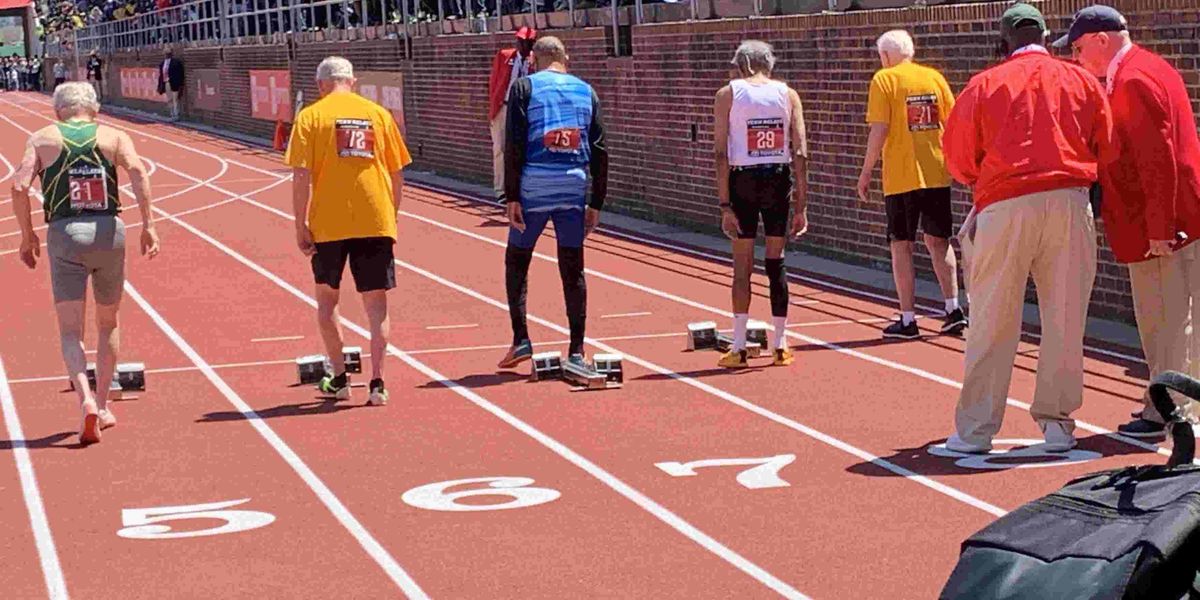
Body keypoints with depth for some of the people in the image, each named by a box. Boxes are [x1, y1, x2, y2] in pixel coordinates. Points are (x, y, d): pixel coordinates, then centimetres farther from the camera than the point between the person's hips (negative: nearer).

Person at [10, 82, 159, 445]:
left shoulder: (42, 139, 9)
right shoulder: (113, 138, 9)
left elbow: (19, 187, -3)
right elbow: (138, 172, -10)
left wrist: (27, 235, 7)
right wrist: (148, 224, -11)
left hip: (64, 233, -1)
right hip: (108, 231, 1)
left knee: (70, 330, 0)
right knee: (108, 324, 19)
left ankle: (86, 399, -22)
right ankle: (103, 405, 23)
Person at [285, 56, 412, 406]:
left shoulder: (311, 117, 0)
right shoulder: (379, 114, 8)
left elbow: (301, 175, -8)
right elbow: (397, 174, 9)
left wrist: (300, 226, -4)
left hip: (329, 223, -1)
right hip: (376, 220, 1)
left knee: (327, 298, 17)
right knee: (376, 303, 5)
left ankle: (340, 379, 20)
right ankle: (377, 383, -3)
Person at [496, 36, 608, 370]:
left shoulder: (525, 87, 3)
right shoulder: (585, 91, 12)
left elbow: (514, 145, -7)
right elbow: (599, 150, 9)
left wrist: (511, 196, -6)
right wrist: (596, 203, 12)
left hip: (534, 187, -2)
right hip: (574, 190, 2)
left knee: (517, 260, 13)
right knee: (572, 268, 7)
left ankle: (521, 339, 5)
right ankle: (576, 351, 6)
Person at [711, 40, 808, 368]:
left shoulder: (728, 94, 1)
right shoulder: (788, 94, 6)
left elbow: (721, 153, -6)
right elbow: (800, 153, 0)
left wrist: (724, 205, -6)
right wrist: (801, 204, 3)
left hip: (743, 181, -2)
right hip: (779, 179, 2)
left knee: (742, 266, 4)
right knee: (776, 262, 10)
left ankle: (739, 347, 3)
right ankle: (781, 346, 13)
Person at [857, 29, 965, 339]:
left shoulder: (884, 80, -5)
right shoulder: (934, 77, 7)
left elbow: (879, 130, -11)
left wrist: (866, 172, -4)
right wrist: (953, 162, 22)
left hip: (901, 177, -4)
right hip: (937, 172, 4)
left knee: (902, 246, 3)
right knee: (938, 241, 14)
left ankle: (908, 319, 3)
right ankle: (953, 309, 9)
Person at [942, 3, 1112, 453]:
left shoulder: (985, 84, 6)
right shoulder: (1082, 80, 10)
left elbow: (958, 158, 9)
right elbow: (1107, 149, 11)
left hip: (1005, 207, -1)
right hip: (1070, 202, 1)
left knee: (992, 323, 3)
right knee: (1064, 318, 9)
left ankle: (975, 429, 6)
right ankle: (1057, 422, 12)